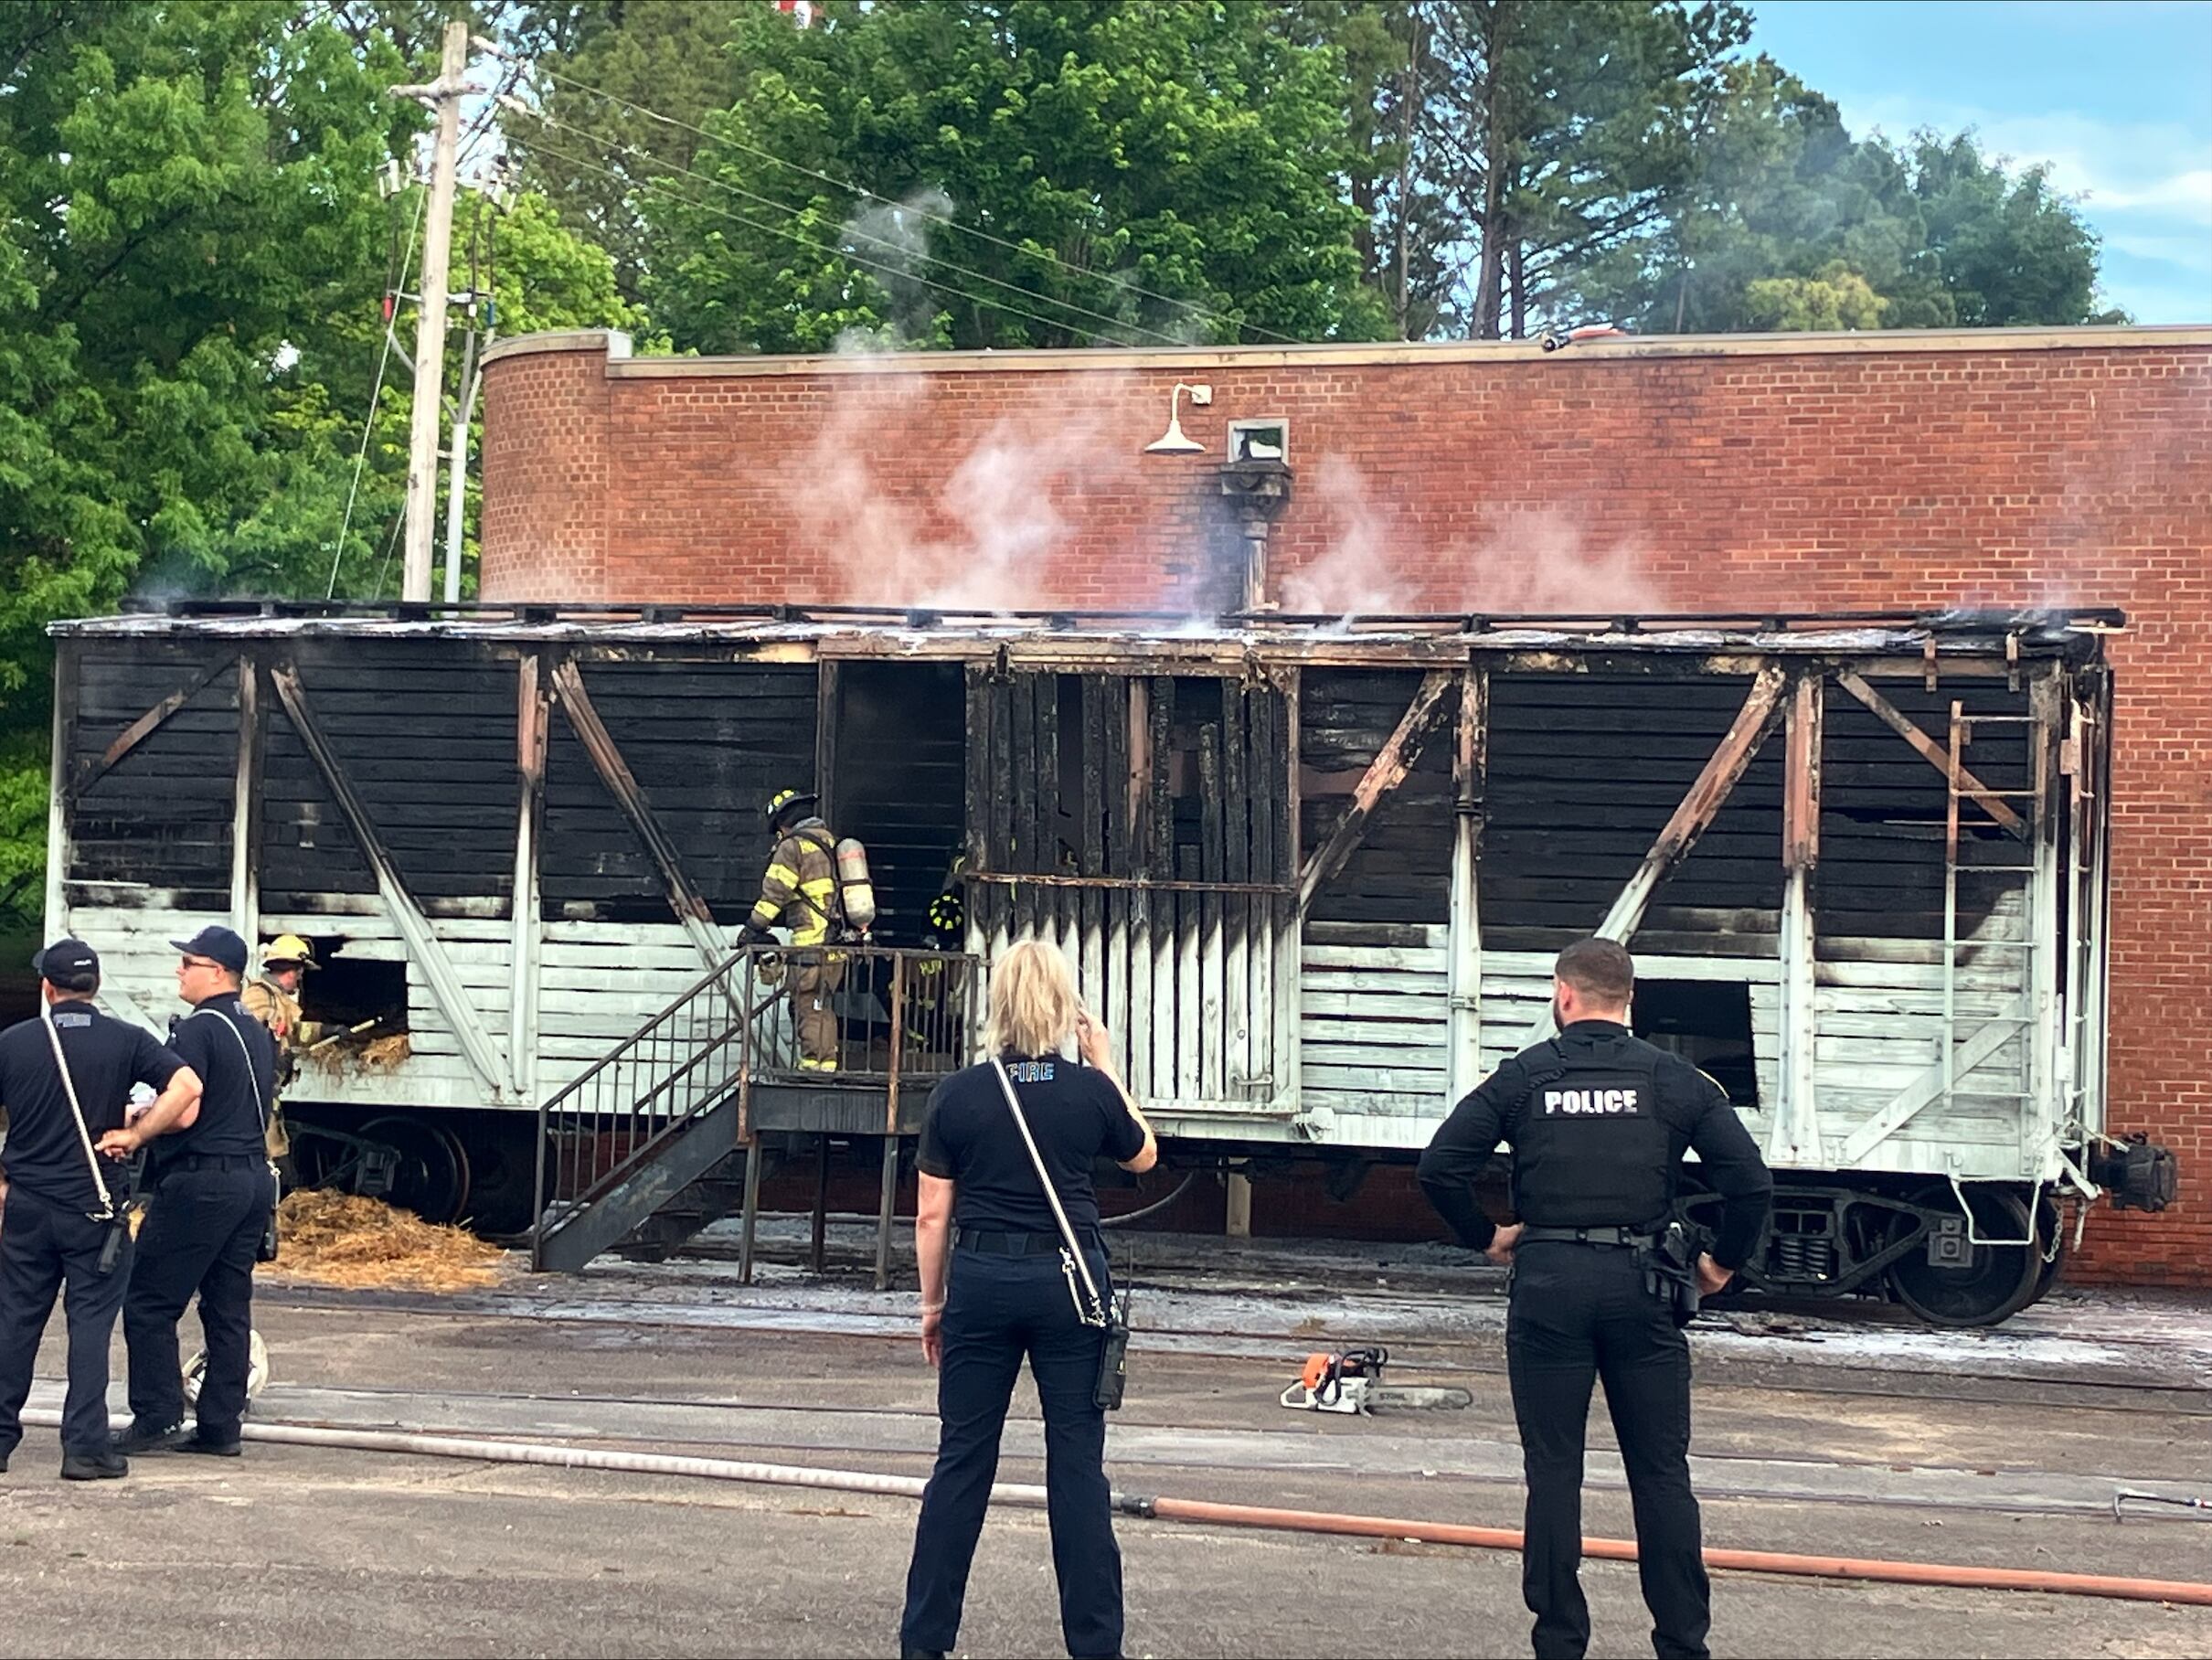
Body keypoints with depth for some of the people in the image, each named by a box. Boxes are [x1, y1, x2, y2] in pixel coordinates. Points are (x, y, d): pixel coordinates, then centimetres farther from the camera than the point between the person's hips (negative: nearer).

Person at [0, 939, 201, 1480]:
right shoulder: (125, 1040, -4)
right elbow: (186, 1087, -16)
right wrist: (132, 1136, -8)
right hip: (95, 1208, -2)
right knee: (90, 1323, 2)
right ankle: (84, 1447, -2)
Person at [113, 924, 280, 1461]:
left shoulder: (197, 1031, -13)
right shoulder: (259, 1034, 15)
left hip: (200, 1180, -9)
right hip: (254, 1178, 9)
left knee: (149, 1302, -2)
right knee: (228, 1306, 9)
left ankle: (157, 1417, -6)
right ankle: (221, 1425, 10)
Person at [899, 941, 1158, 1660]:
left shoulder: (958, 1095, -4)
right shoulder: (1090, 1091, -4)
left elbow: (932, 1214, 0)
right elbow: (1143, 1155, 17)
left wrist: (932, 1304, 11)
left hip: (982, 1278, 1)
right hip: (1067, 1279, 0)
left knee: (962, 1459, 8)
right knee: (1077, 1461, 5)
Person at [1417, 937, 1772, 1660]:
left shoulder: (1524, 1076, 2)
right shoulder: (1676, 1080, 3)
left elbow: (1440, 1167, -4)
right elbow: (1750, 1180, -3)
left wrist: (1484, 1236, 11)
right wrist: (1726, 1260, 12)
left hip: (1548, 1283, -1)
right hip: (1640, 1284, 1)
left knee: (1553, 1471, 6)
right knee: (1662, 1472, 7)